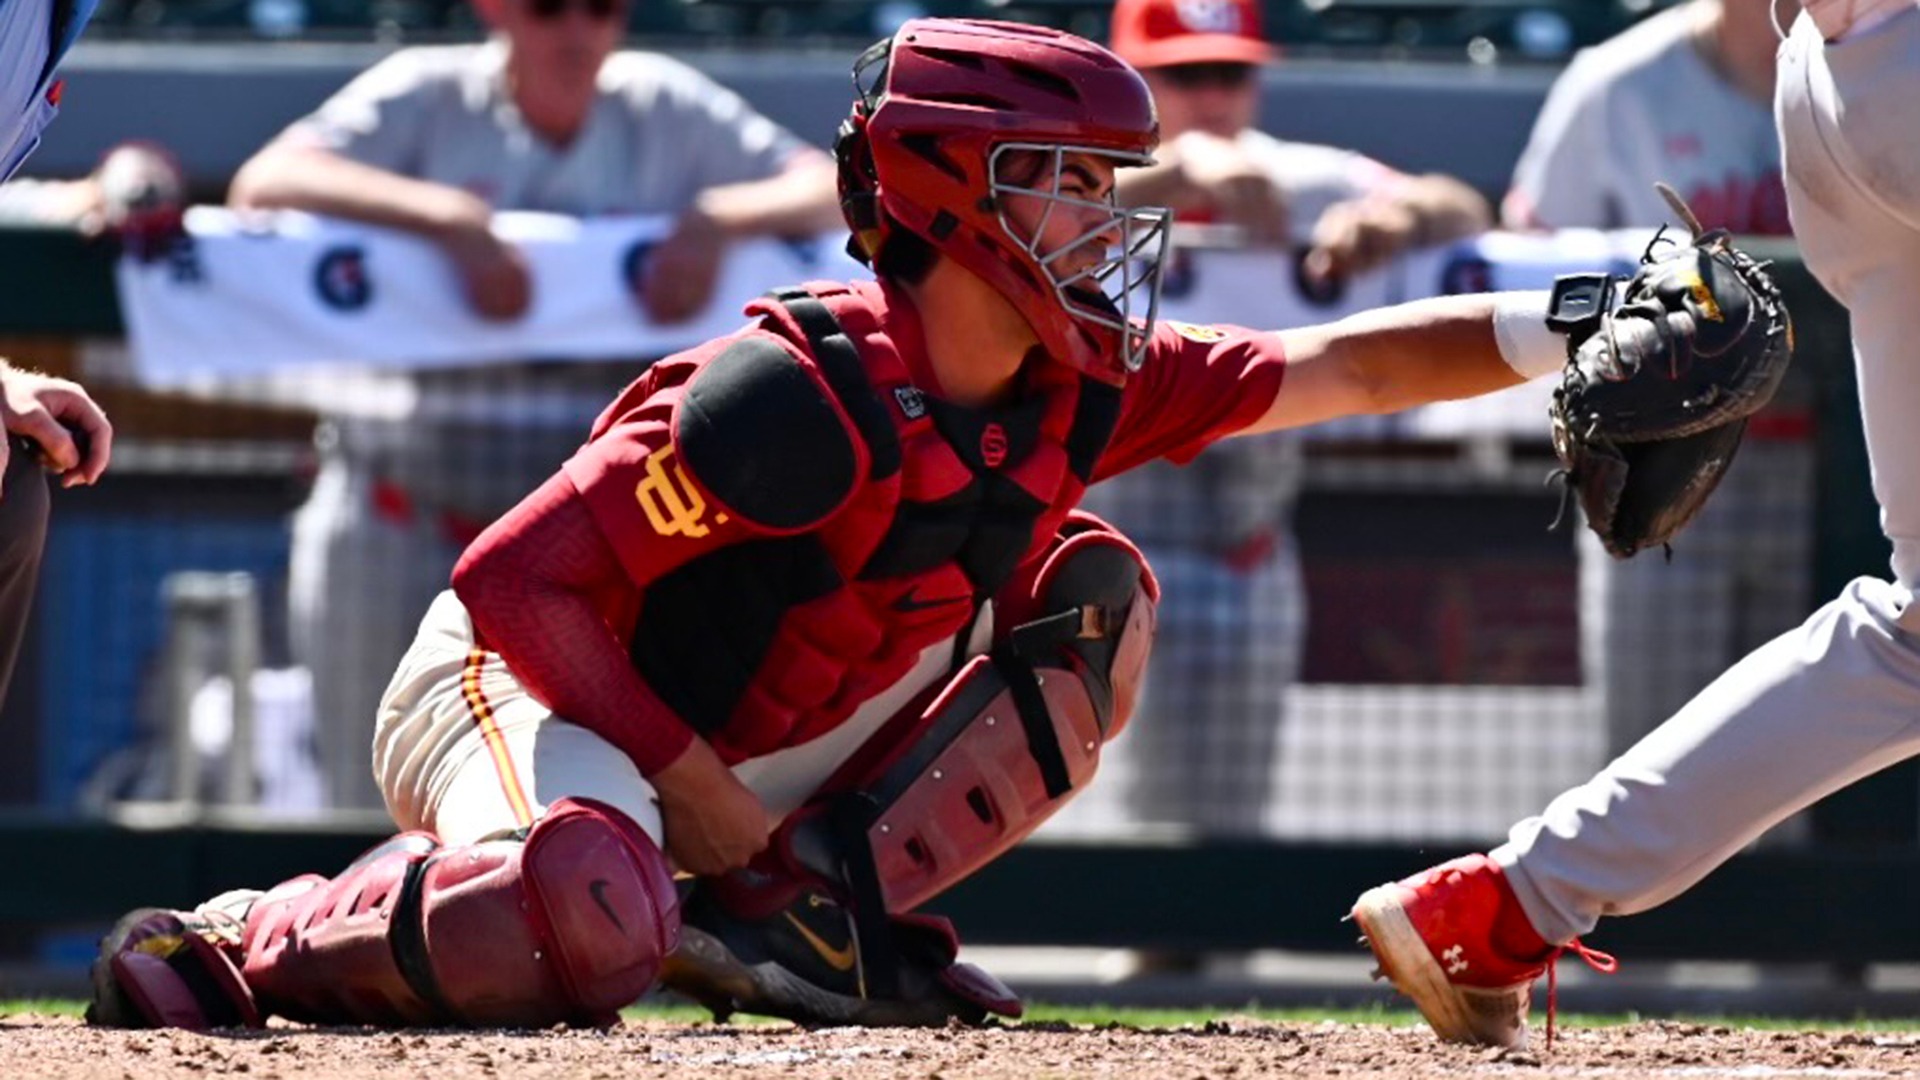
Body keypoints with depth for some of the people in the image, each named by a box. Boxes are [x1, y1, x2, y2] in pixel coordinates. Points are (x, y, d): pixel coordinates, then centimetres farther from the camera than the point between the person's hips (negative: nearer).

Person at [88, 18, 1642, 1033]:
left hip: (744, 759, 9)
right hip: (525, 693, -8)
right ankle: (239, 947, -17)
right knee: (585, 932, -42)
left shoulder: (1080, 388, -4)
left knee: (1094, 594, 3)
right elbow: (514, 584, -27)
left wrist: (1559, 334, -15)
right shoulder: (805, 398, -28)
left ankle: (827, 914, -2)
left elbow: (1332, 369, -2)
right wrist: (699, 795, -25)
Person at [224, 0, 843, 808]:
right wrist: (449, 220, -28)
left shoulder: (667, 111, 5)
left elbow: (831, 191, 3)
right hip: (402, 527, -1)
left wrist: (718, 220, -17)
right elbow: (264, 183, -16)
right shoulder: (429, 99, -2)